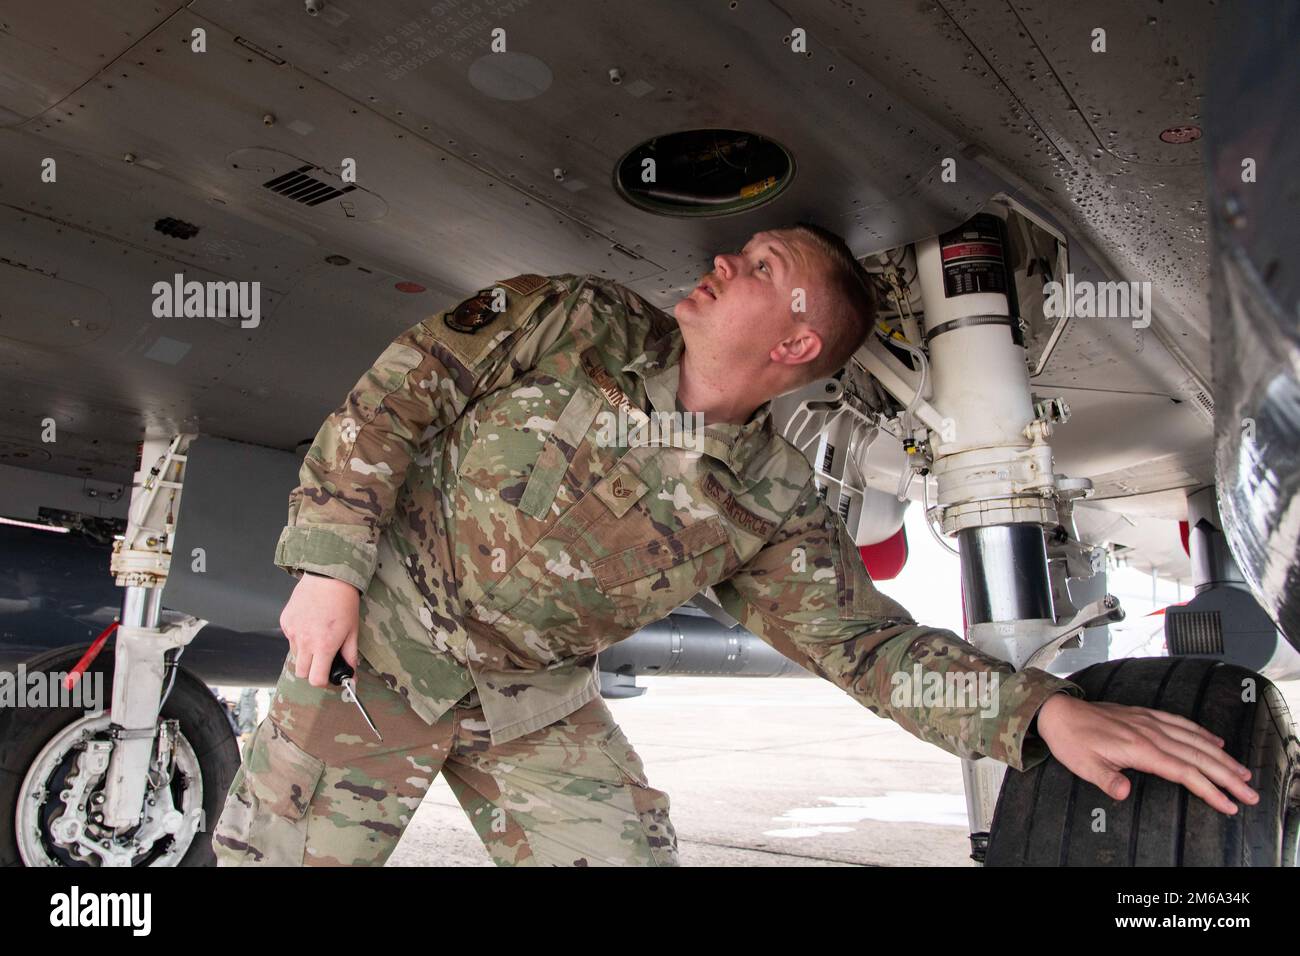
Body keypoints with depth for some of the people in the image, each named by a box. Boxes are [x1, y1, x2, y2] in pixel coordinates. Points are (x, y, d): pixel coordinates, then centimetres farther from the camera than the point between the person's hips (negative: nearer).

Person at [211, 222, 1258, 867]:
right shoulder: (577, 320, -13)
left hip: (542, 700, 2)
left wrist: (1043, 708, -22)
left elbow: (865, 637, -8)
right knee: (287, 849, 5)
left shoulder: (772, 508, -8)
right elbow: (403, 387, -9)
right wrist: (330, 560, -14)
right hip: (384, 629, -1)